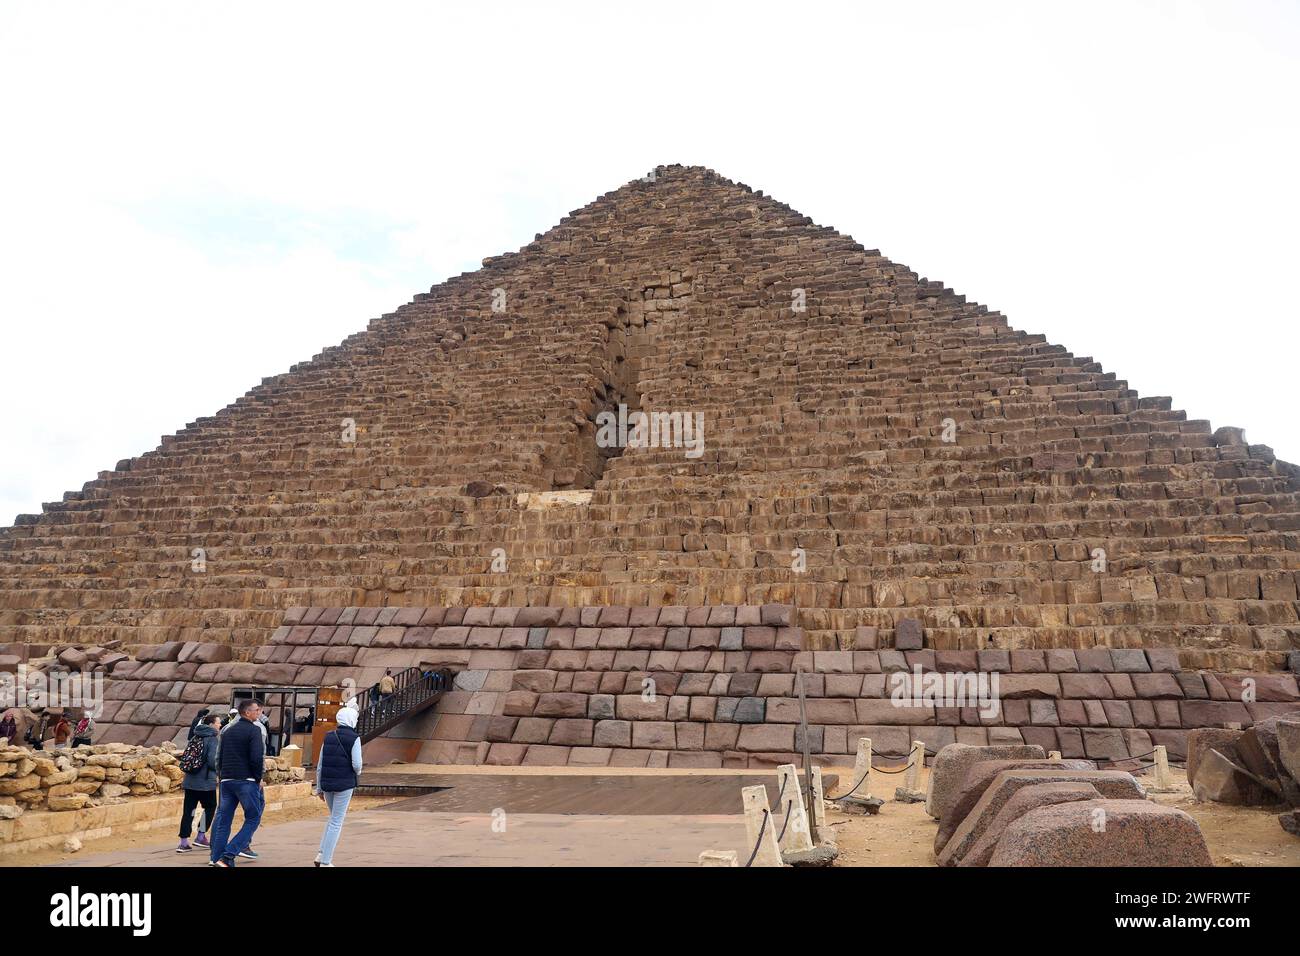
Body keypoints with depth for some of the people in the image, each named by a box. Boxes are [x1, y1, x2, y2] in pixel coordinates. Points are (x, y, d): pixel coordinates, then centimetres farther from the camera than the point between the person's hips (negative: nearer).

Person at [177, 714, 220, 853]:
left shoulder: (195, 738, 11)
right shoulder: (212, 739, -12)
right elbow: (212, 760, -20)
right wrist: (219, 769, -1)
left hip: (190, 781, 6)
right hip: (206, 781, -6)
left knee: (188, 810, 6)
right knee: (210, 807, 13)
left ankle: (183, 842, 3)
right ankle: (200, 837, 13)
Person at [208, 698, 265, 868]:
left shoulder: (227, 730, 16)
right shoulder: (253, 730, -8)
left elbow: (220, 757, 18)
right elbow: (257, 758, -16)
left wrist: (222, 775, 21)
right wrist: (258, 778, -4)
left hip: (226, 780, 7)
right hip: (246, 780, -7)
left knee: (223, 819, 12)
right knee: (253, 818, 1)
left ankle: (216, 857, 11)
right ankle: (228, 855, -9)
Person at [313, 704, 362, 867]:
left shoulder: (328, 737, 7)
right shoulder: (354, 738, -9)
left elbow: (320, 765, 8)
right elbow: (357, 764, -16)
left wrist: (319, 788, 15)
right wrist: (357, 771, 8)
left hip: (327, 784, 5)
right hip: (345, 784, -5)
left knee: (334, 818, 23)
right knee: (336, 822, 3)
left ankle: (322, 854, 15)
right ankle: (325, 861, 3)